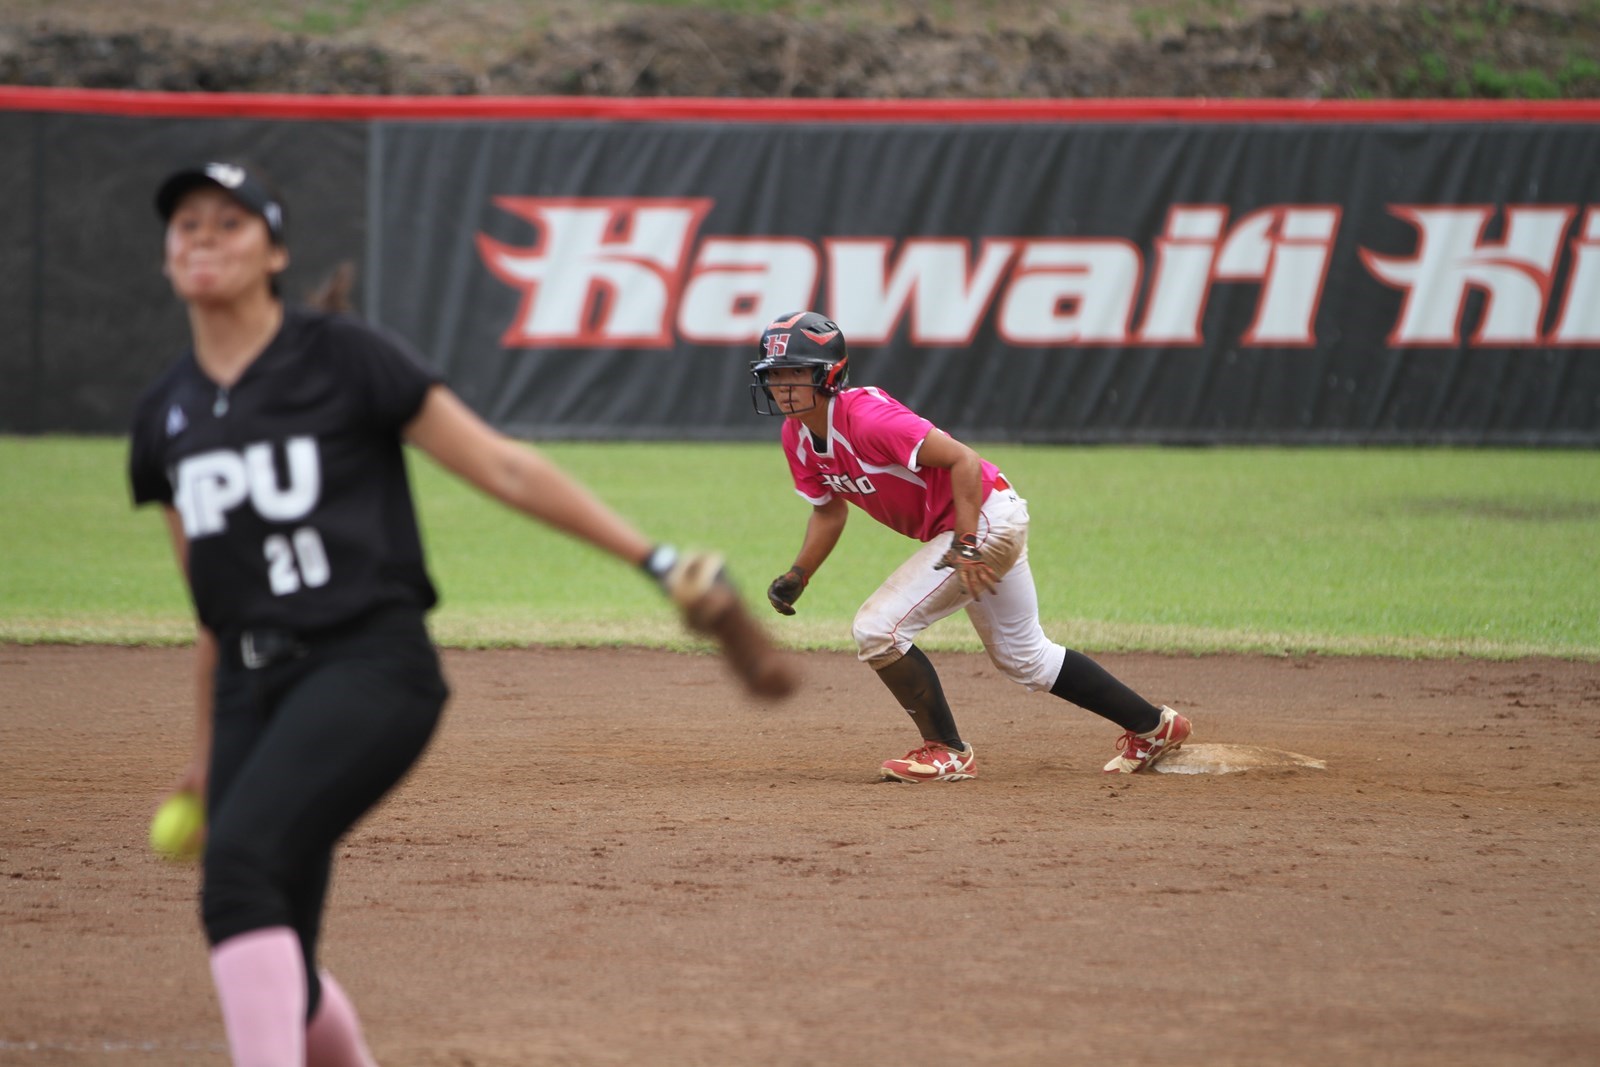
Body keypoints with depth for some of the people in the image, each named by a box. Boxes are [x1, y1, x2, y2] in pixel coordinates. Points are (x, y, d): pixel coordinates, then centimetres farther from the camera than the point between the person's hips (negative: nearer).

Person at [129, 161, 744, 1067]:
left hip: (370, 664, -6)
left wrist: (654, 558, -9)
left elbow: (503, 468, -4)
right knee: (268, 973, 1)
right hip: (253, 689, 6)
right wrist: (211, 747, 26)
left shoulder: (345, 360, -2)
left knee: (243, 860, -29)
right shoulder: (166, 415, 14)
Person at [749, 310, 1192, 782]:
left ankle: (947, 752, 0)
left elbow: (963, 460, -27)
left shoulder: (867, 418, -28)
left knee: (878, 629, -16)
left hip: (986, 517, -10)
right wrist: (796, 577, 2)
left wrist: (967, 545, -31)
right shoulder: (797, 435, -1)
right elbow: (829, 509, 14)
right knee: (1024, 658, 22)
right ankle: (1153, 725, 34)